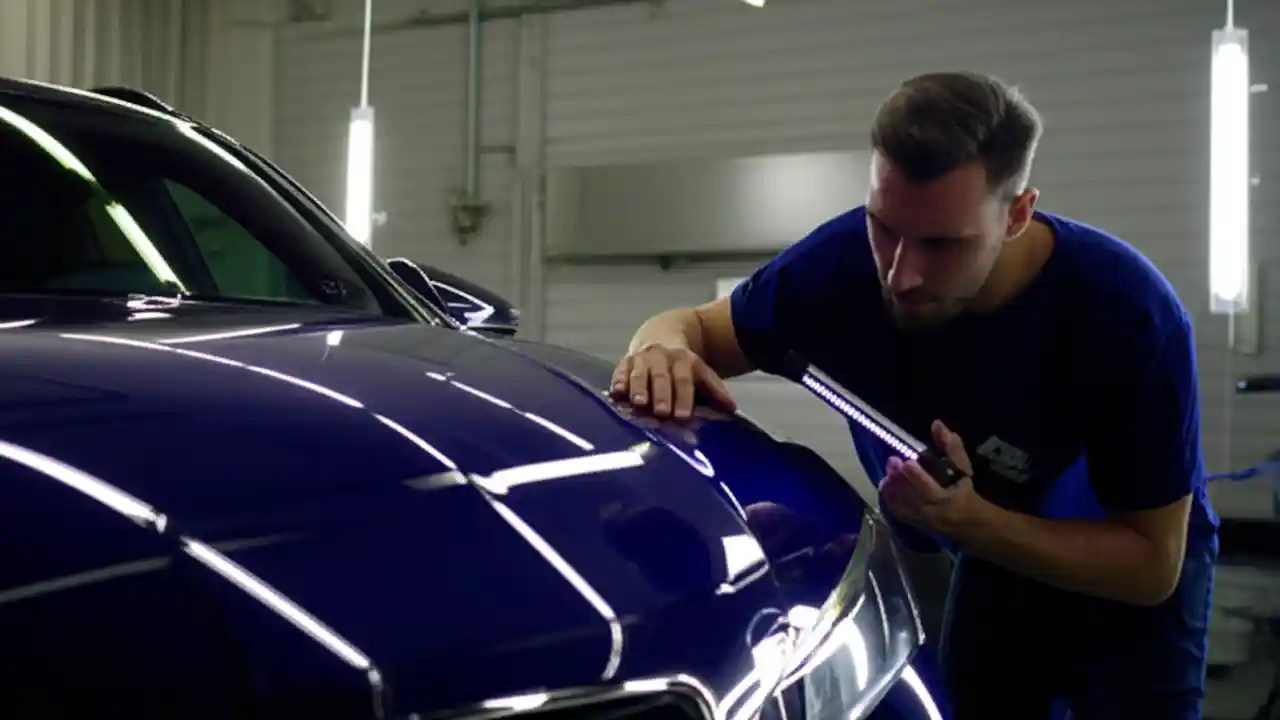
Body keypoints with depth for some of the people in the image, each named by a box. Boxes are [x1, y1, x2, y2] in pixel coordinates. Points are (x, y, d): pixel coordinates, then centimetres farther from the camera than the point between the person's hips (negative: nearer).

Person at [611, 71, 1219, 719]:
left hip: (1127, 582, -2)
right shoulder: (842, 261, -27)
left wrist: (973, 522, -42)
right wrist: (665, 348, -35)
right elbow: (699, 327, -9)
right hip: (988, 569, 3)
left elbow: (1153, 565, -28)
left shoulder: (1129, 313, -34)